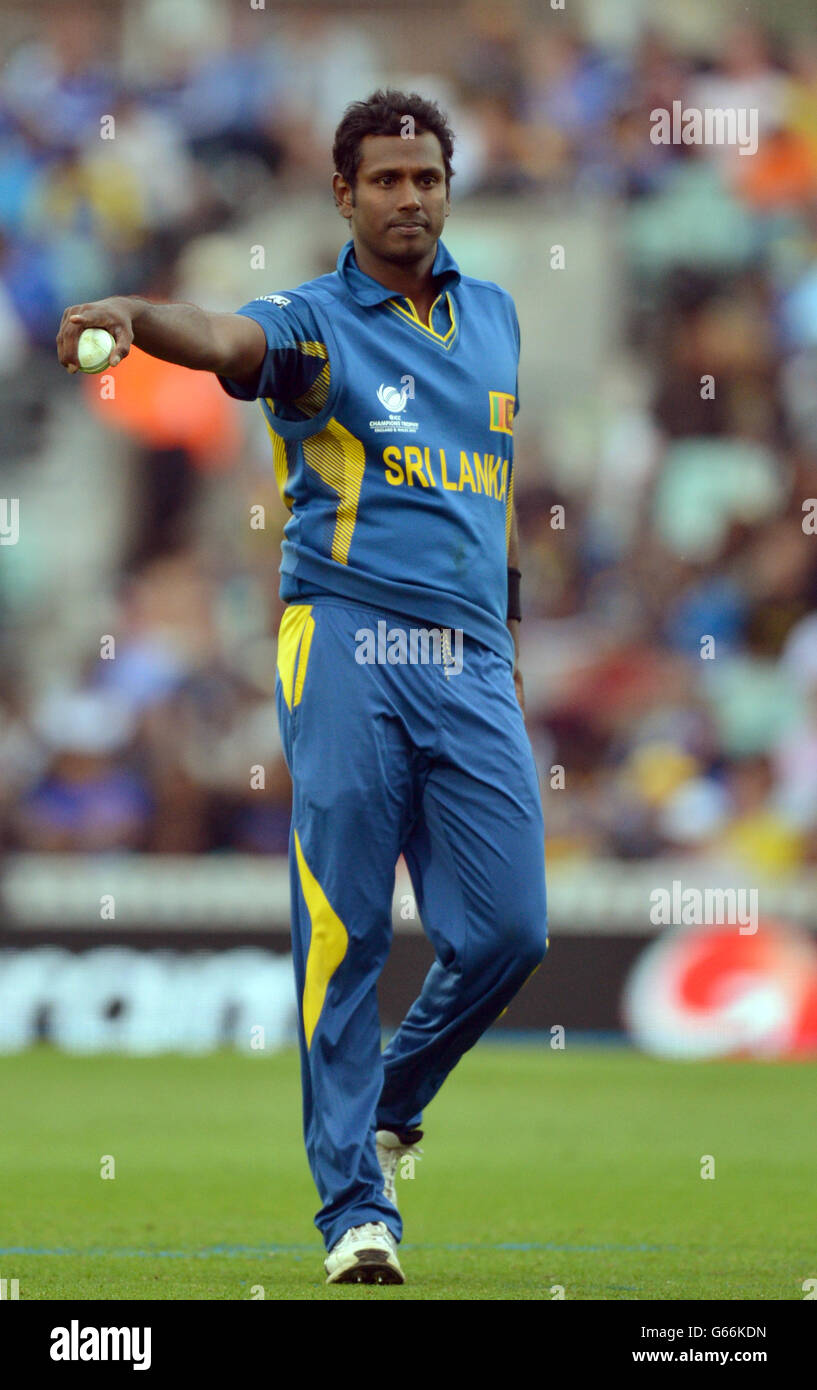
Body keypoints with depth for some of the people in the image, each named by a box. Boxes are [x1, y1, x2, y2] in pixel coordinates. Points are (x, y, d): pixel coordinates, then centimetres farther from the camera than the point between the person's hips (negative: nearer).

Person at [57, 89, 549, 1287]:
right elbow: (230, 339, -23)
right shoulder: (315, 322, 0)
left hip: (471, 666, 5)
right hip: (348, 647, -5)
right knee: (344, 937, -8)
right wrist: (138, 316, -45)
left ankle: (393, 1097, 26)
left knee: (507, 932, -2)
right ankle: (356, 1209, -6)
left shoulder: (494, 316, 18)